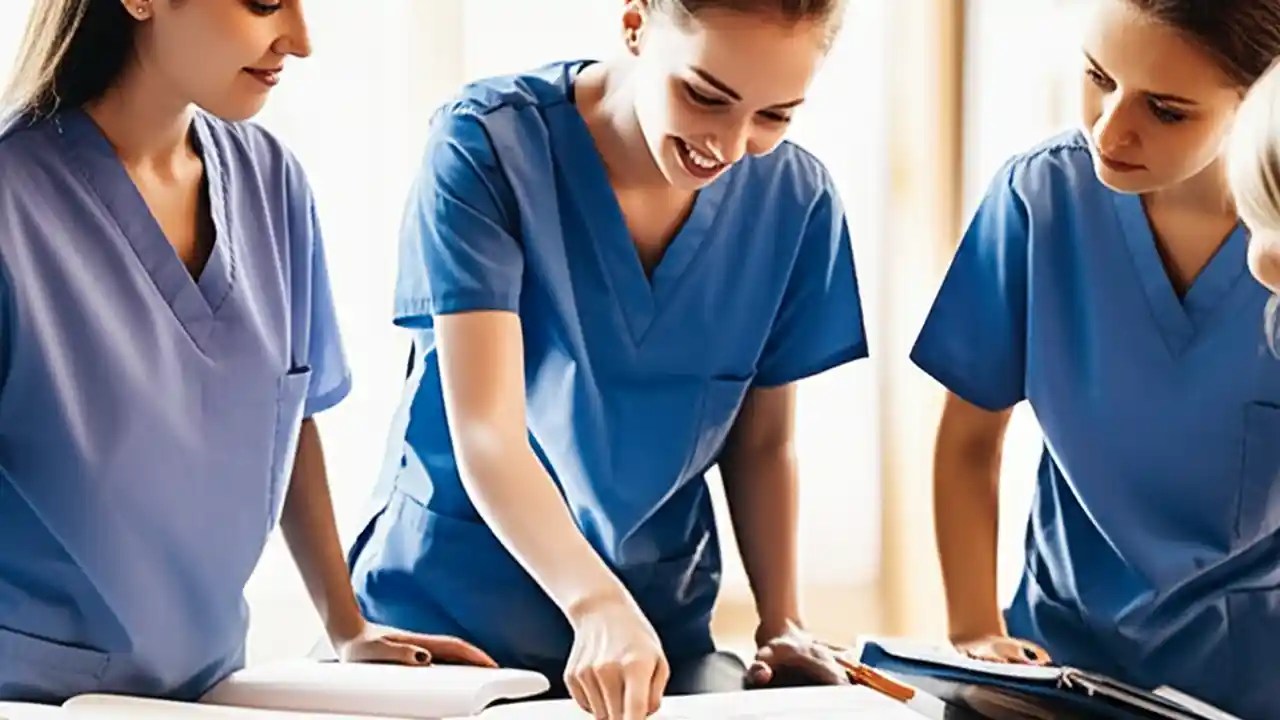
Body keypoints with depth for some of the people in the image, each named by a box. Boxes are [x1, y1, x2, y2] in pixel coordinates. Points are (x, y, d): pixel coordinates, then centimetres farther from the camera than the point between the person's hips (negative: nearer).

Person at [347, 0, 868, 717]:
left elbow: (763, 442, 6)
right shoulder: (489, 146, -17)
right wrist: (598, 604, -38)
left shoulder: (795, 199, -4)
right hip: (451, 608, -3)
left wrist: (783, 622, -6)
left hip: (661, 625, 3)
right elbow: (485, 433, -25)